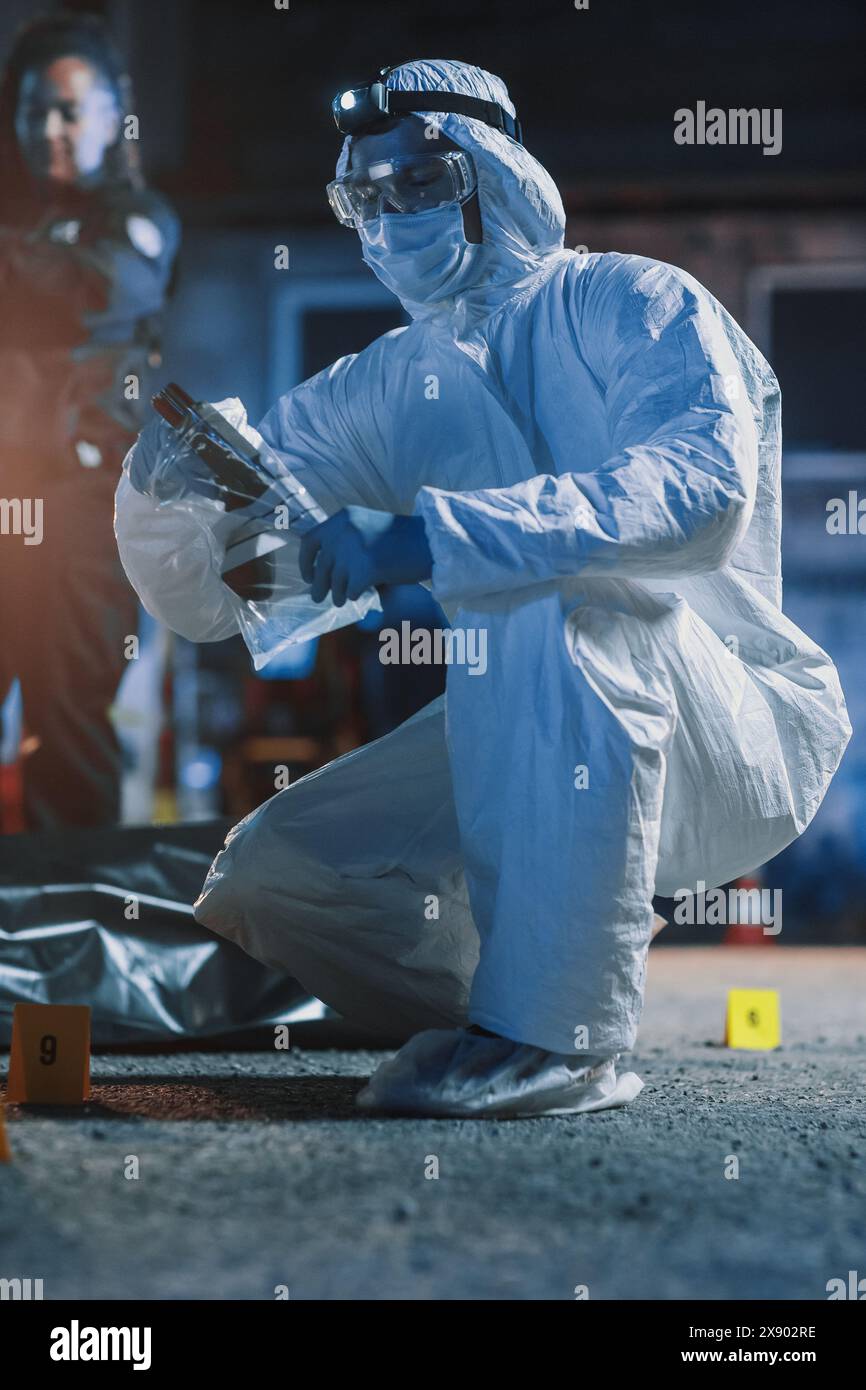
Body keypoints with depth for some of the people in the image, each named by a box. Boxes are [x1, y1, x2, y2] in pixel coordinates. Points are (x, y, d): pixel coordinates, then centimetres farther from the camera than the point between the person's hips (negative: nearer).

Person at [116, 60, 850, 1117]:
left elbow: (702, 485, -29)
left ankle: (553, 1037, -32)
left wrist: (430, 536, -37)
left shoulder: (630, 305, -6)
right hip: (534, 745, 6)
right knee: (270, 878, -10)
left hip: (737, 736, -6)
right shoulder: (387, 386, 11)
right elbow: (206, 600, 7)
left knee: (557, 596, -36)